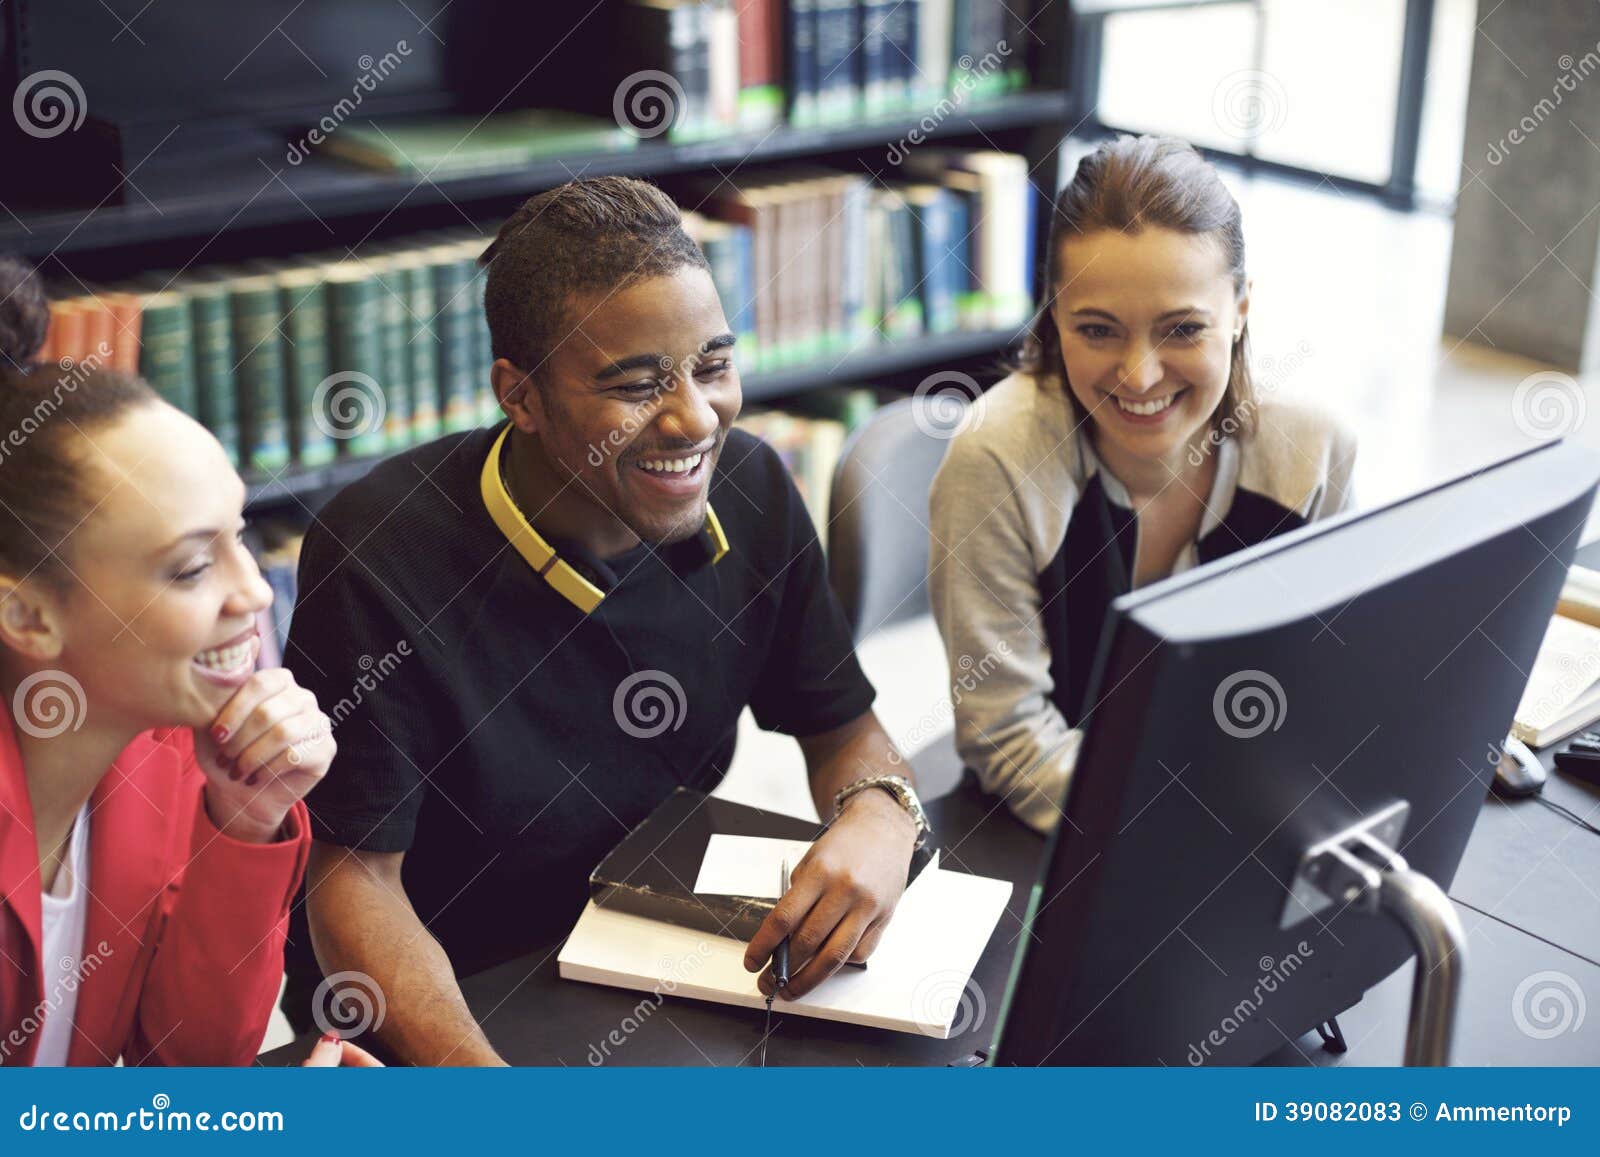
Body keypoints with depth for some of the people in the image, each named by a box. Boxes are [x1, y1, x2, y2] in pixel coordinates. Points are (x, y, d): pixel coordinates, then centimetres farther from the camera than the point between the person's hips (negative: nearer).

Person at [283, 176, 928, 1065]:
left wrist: (878, 818, -20)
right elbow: (354, 872, -17)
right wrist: (472, 1068, -35)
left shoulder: (753, 493, -8)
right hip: (428, 1011, -4)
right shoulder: (376, 553, -21)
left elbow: (844, 728, 5)